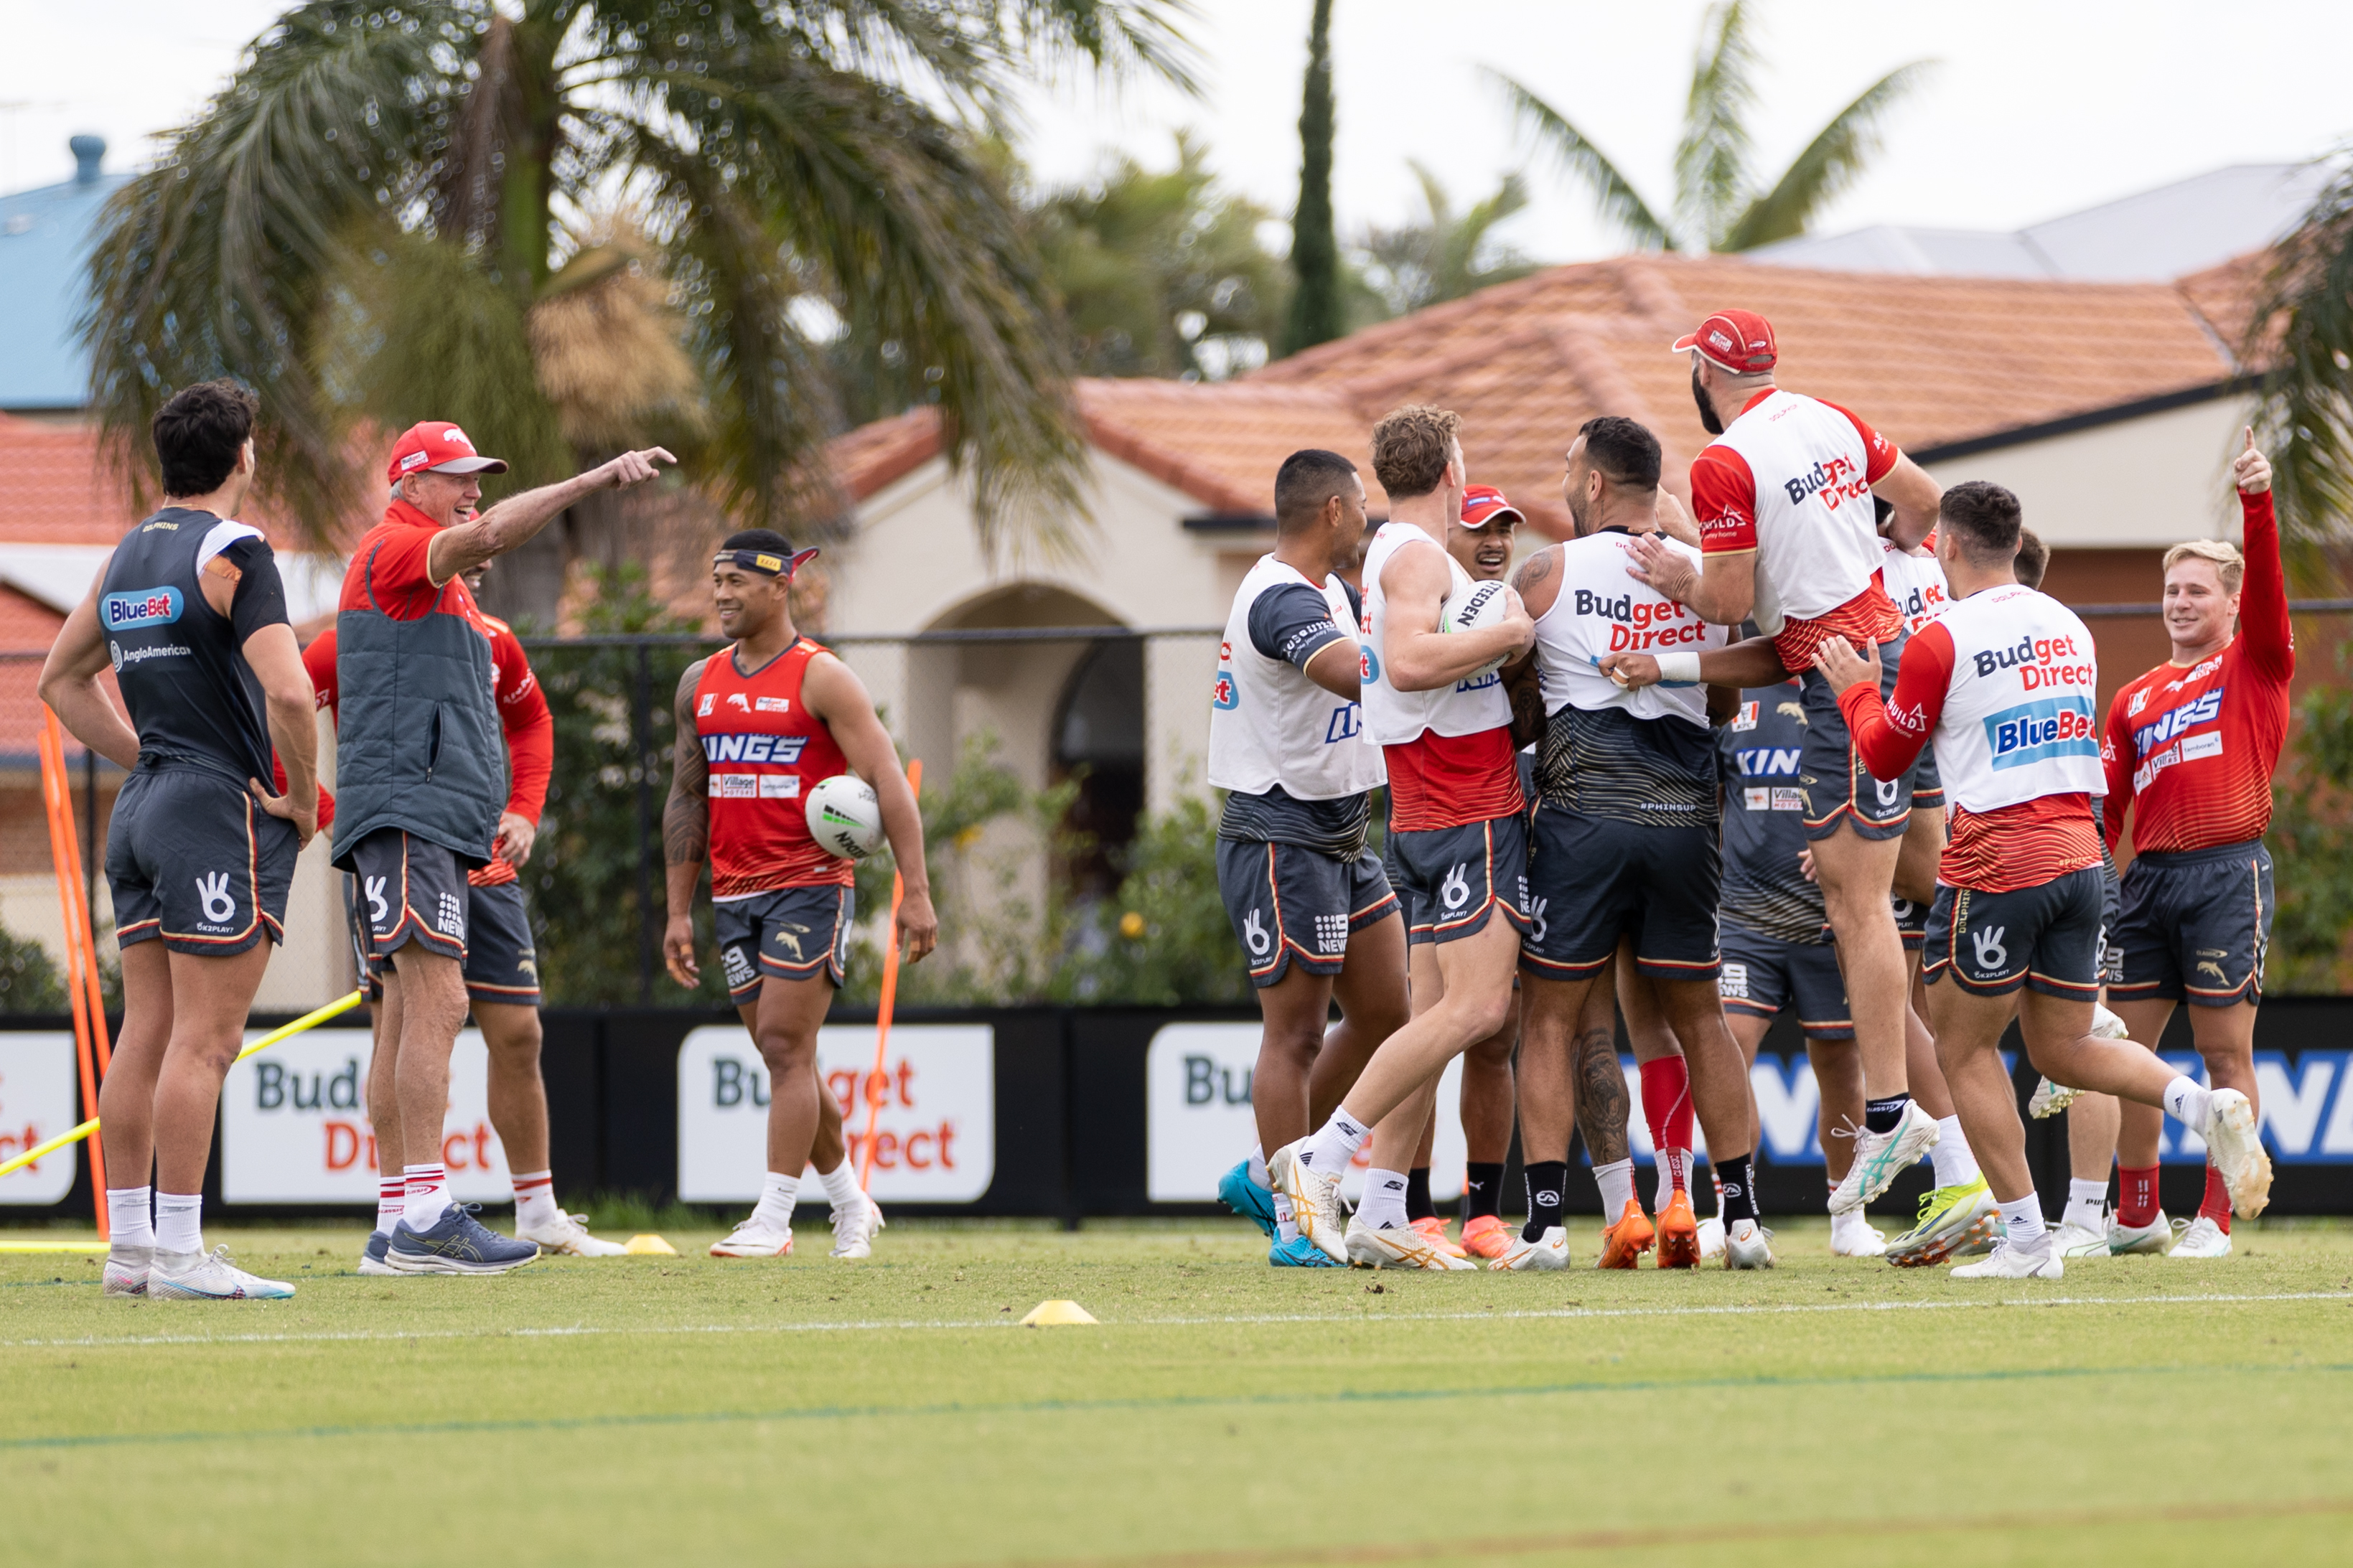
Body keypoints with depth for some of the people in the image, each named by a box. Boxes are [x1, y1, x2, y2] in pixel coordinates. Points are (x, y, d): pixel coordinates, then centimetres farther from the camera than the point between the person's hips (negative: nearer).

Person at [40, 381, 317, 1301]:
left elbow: (61, 680, 24)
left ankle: (128, 1250, 9)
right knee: (205, 1038, -8)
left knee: (147, 1034, 8)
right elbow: (288, 691, -21)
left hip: (142, 809, 8)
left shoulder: (126, 557, 13)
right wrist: (303, 800, -7)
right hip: (223, 812, -8)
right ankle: (180, 1256, -11)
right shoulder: (234, 553, -11)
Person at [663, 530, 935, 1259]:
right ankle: (849, 1203, 22)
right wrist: (679, 912, 13)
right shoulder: (700, 684, 12)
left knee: (786, 1047, -13)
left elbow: (889, 783, -9)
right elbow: (687, 799, 17)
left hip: (810, 886, -6)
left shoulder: (821, 678, -6)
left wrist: (915, 891, -17)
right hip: (735, 893, 6)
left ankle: (773, 1218, -14)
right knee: (784, 1059, 9)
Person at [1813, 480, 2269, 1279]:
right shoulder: (2068, 628, 13)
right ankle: (2204, 1106, -10)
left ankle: (2024, 1237, 0)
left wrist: (1856, 689, 23)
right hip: (2080, 853, 6)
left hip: (1997, 864, -6)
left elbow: (1885, 756, 4)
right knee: (2064, 1049, 15)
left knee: (1966, 1051, 6)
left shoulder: (1941, 642, -8)